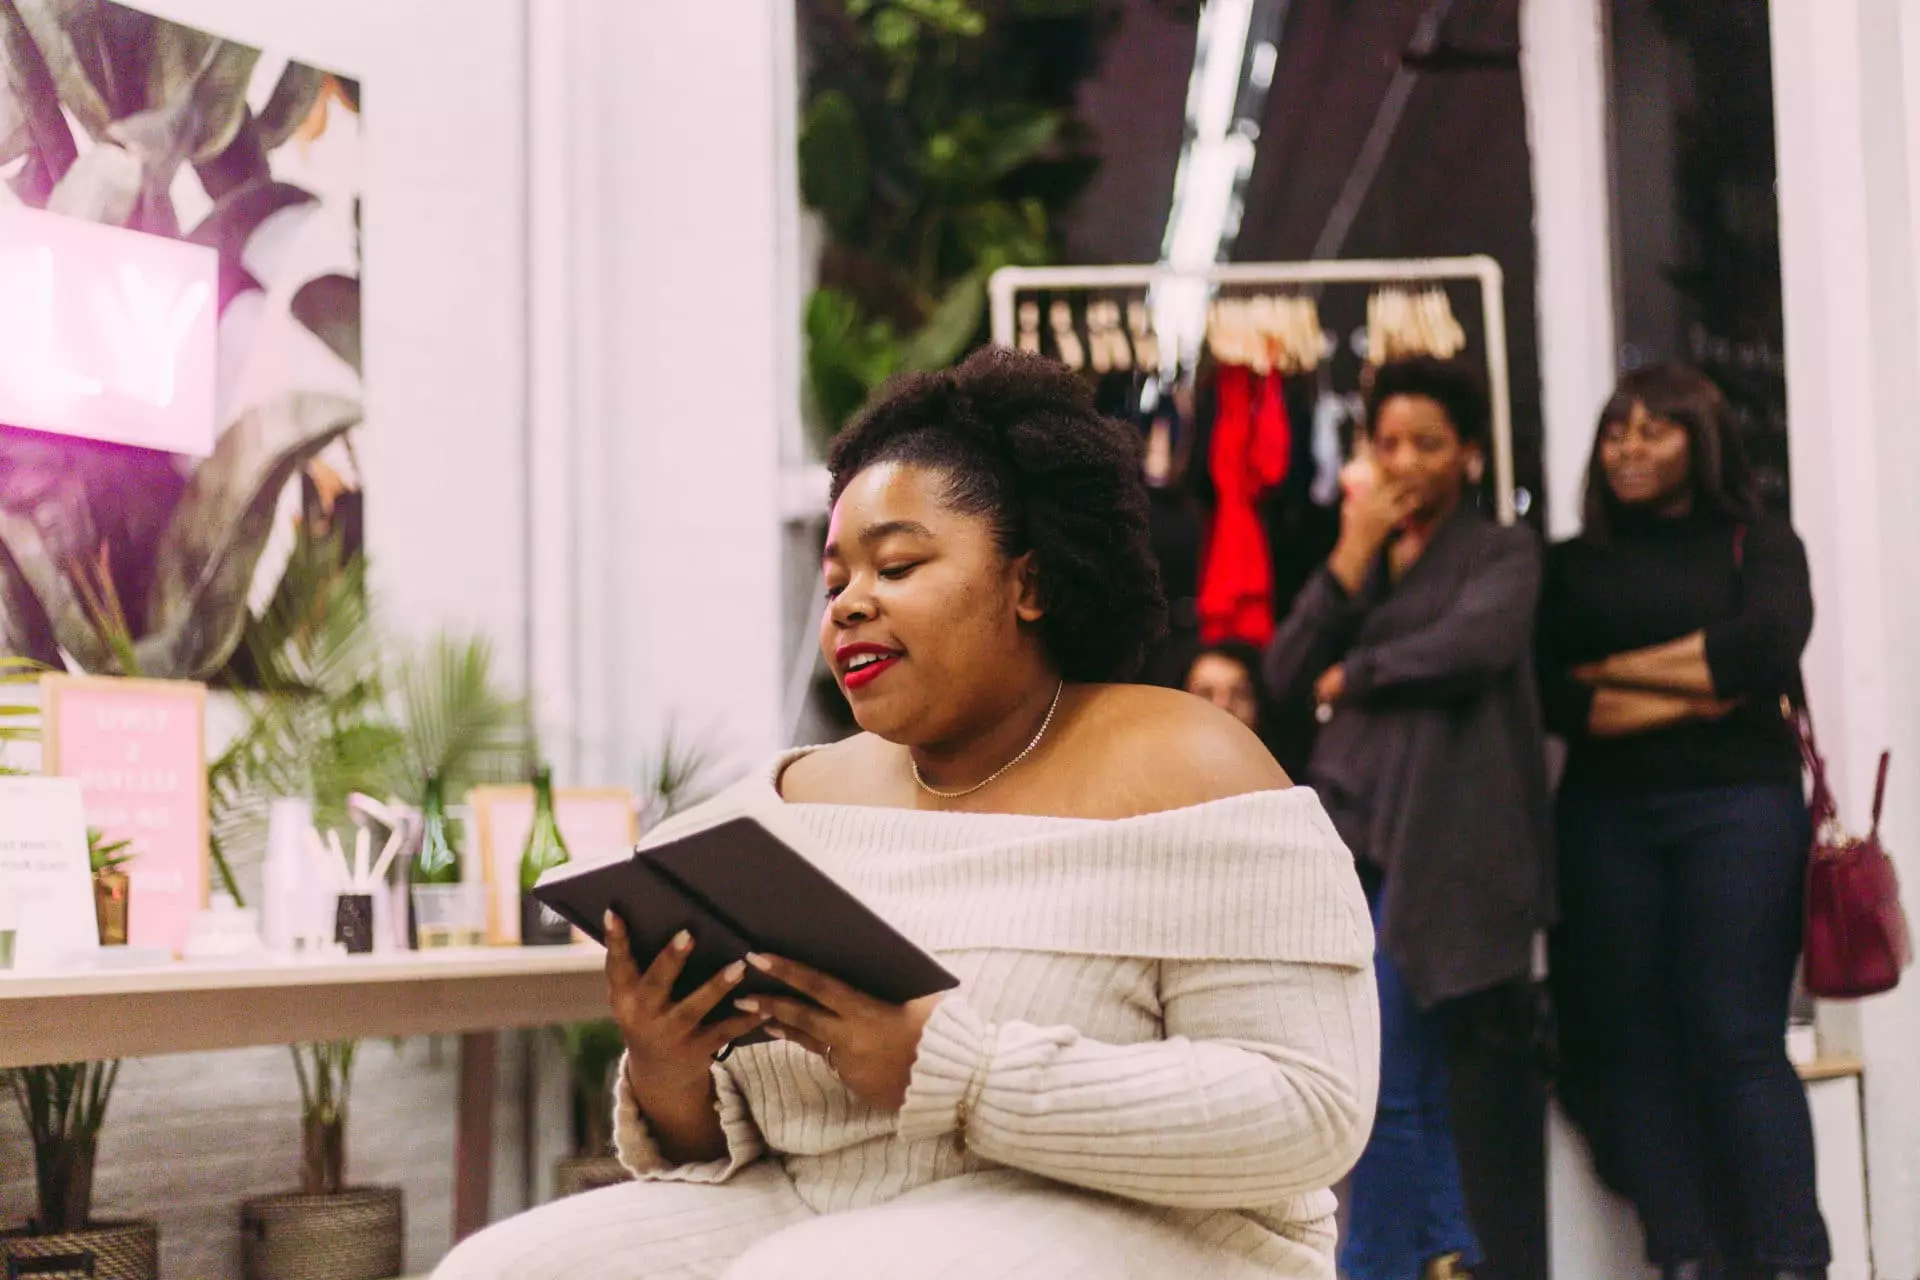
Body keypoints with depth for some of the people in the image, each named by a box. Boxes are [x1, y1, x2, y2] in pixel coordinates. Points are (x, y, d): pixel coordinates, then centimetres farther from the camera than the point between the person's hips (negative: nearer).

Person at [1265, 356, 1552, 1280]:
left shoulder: (1500, 552, 6)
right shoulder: (1361, 556, 19)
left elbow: (1472, 645, -15)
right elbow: (1284, 673, 6)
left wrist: (1353, 676, -2)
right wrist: (1353, 554, -2)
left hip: (1438, 833, -5)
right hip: (1351, 824, 5)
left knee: (1384, 1080, -7)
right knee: (1422, 1079, 8)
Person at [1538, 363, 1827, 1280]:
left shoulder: (1757, 543, 9)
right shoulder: (1572, 564, 13)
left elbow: (1765, 649, -9)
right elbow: (1551, 698, 0)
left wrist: (1616, 668, -4)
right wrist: (1687, 698, -8)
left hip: (1736, 806, -2)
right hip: (1607, 817, 2)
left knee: (1740, 1038, -8)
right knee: (1634, 1040, -2)